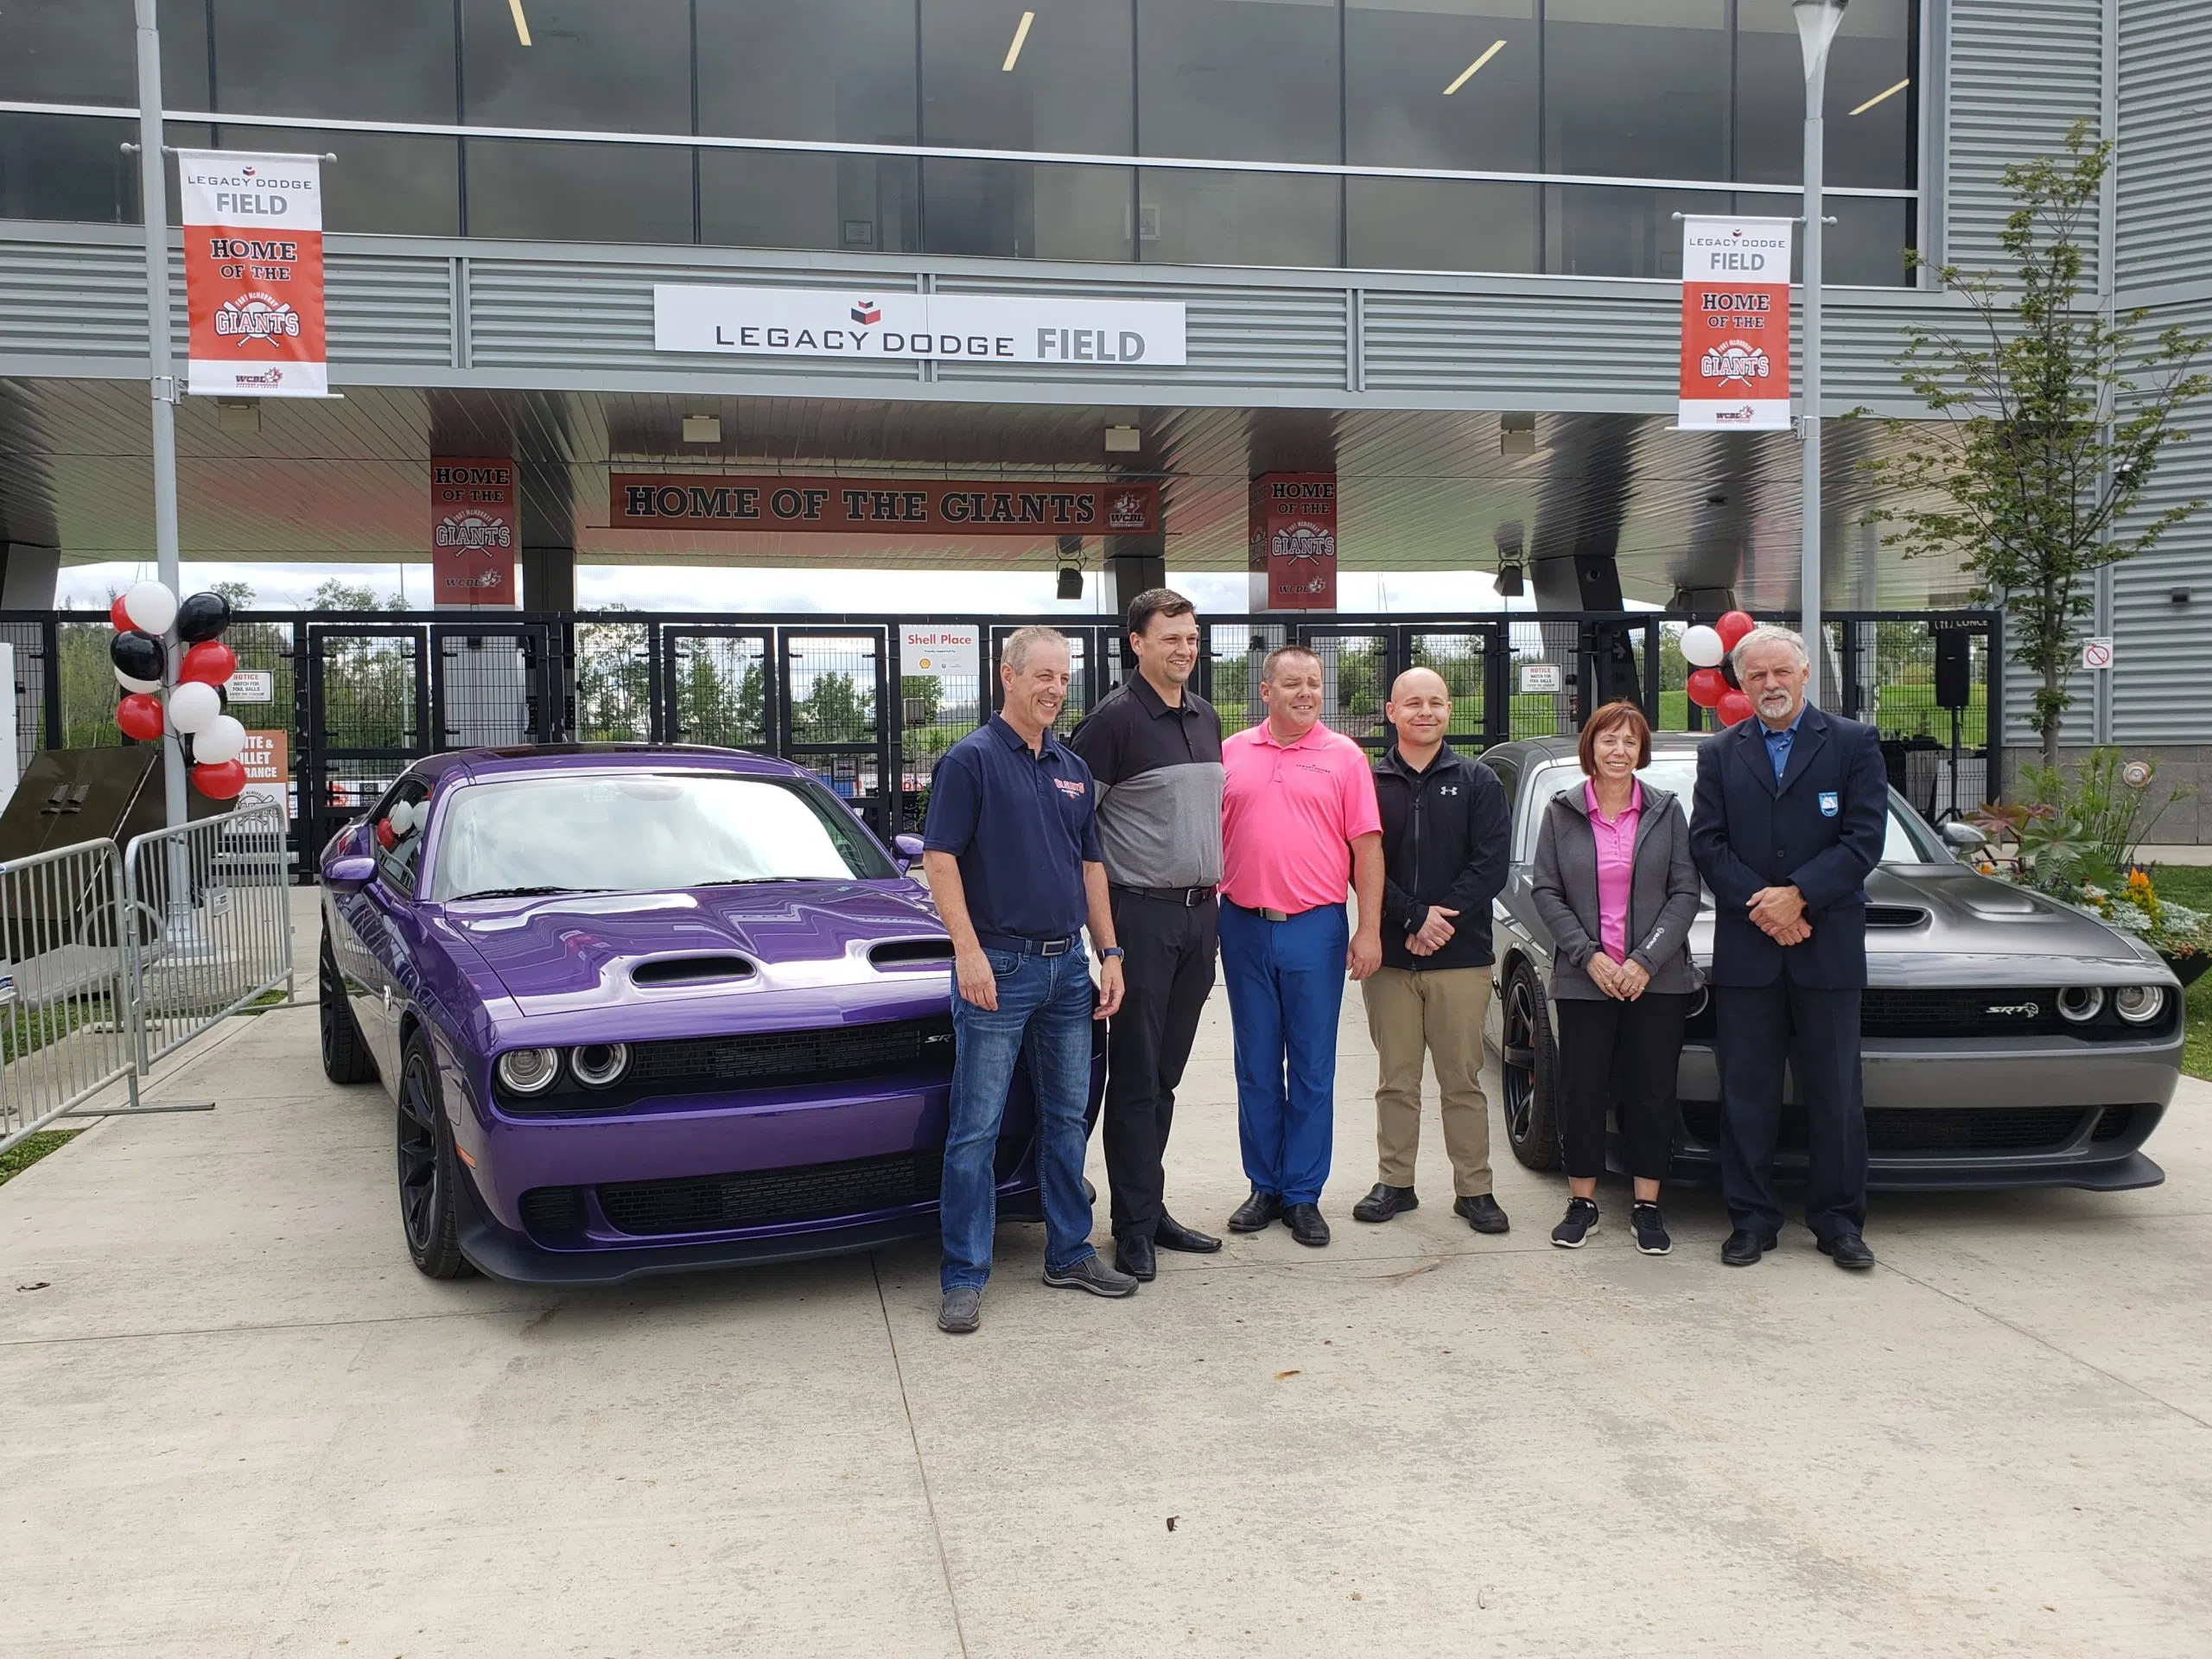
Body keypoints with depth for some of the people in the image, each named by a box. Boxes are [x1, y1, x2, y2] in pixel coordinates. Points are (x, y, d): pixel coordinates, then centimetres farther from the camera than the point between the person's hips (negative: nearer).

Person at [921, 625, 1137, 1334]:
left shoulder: (1073, 771, 14)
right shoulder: (972, 759, -6)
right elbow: (940, 858, -12)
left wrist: (1109, 953, 11)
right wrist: (969, 952, -19)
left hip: (1068, 965, 7)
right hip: (999, 966, -7)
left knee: (1067, 1118, 14)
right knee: (977, 1127, -3)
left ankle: (1070, 1254, 26)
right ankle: (964, 1277, 5)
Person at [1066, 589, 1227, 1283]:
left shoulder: (1206, 718, 14)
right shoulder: (1115, 718, -10)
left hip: (1198, 912, 7)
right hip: (1142, 914, -7)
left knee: (1166, 1074, 13)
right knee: (1136, 1077, -1)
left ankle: (1152, 1208, 23)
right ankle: (1135, 1227, 7)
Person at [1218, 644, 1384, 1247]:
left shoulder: (1344, 757, 1)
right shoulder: (1231, 754, 7)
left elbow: (1367, 848, -1)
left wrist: (1370, 929, -7)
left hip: (1315, 928, -2)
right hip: (1244, 927, 2)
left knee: (1313, 1070, 4)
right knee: (1256, 1068, 9)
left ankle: (1303, 1196, 13)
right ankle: (1264, 1187, 21)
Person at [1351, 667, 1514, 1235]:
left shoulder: (1478, 783, 6)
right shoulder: (1368, 783, 7)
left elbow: (1490, 866, -3)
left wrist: (1439, 919, -13)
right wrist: (1414, 917, -13)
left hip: (1461, 958, -1)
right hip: (1389, 956, 1)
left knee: (1463, 1080, 3)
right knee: (1396, 1080, 7)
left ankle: (1474, 1189, 11)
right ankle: (1394, 1183, 17)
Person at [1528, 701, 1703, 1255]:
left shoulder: (1665, 812, 4)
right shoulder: (1561, 812, 3)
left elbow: (1685, 892, 0)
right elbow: (1544, 890, 1)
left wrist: (1645, 961, -10)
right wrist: (1590, 955, -10)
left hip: (1656, 979, 0)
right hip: (1582, 980, 0)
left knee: (1652, 1091, 4)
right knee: (1582, 1090, 4)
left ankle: (1646, 1206, 14)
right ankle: (1582, 1203, 16)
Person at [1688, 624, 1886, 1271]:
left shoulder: (1854, 744, 4)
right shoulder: (1719, 754, 10)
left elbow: (1865, 838, -5)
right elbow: (1707, 843, 2)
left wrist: (1798, 896, -15)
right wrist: (1761, 906, -11)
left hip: (1828, 949, -1)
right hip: (1745, 951, 2)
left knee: (1834, 1092, 5)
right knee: (1746, 1093, 5)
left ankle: (1839, 1219, 16)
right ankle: (1752, 1220, 13)